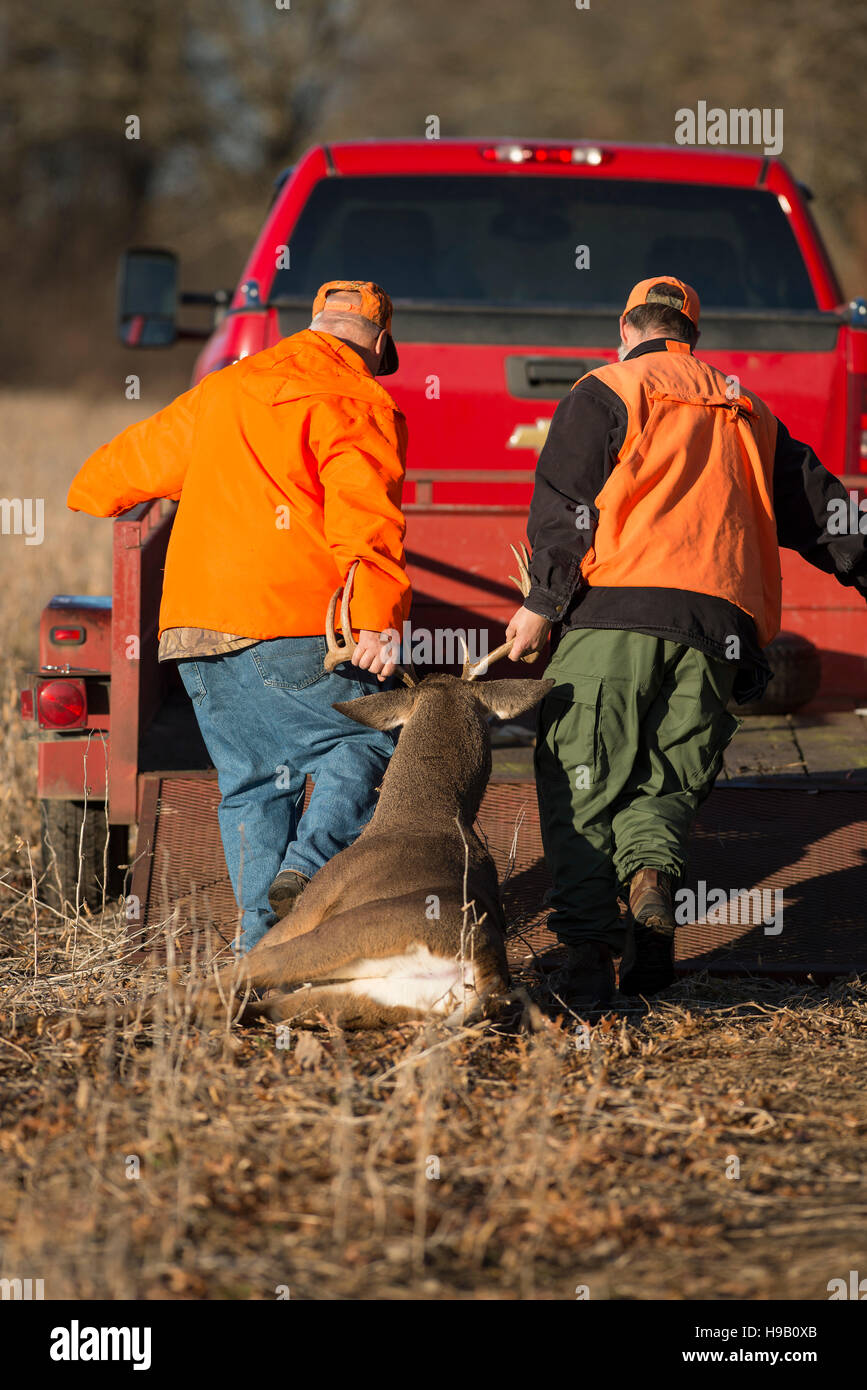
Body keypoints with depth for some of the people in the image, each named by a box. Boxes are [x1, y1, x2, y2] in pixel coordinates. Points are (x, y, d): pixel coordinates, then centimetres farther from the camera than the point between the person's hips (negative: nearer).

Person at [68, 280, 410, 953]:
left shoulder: (223, 388, 22)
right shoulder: (358, 405, 0)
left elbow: (140, 456, 35)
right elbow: (366, 519, -16)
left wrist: (83, 503, 54)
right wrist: (378, 620, -26)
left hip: (192, 621, 6)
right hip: (287, 625, -6)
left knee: (253, 777, 12)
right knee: (363, 742, 1)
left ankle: (261, 931, 6)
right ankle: (307, 870, -20)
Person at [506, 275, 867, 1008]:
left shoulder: (606, 393, 12)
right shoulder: (747, 411, 27)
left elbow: (563, 506, -1)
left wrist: (543, 603, -2)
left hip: (615, 614, -4)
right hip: (722, 622, 4)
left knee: (581, 781, -2)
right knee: (670, 779, 13)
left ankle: (589, 935, -19)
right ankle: (651, 873, -18)